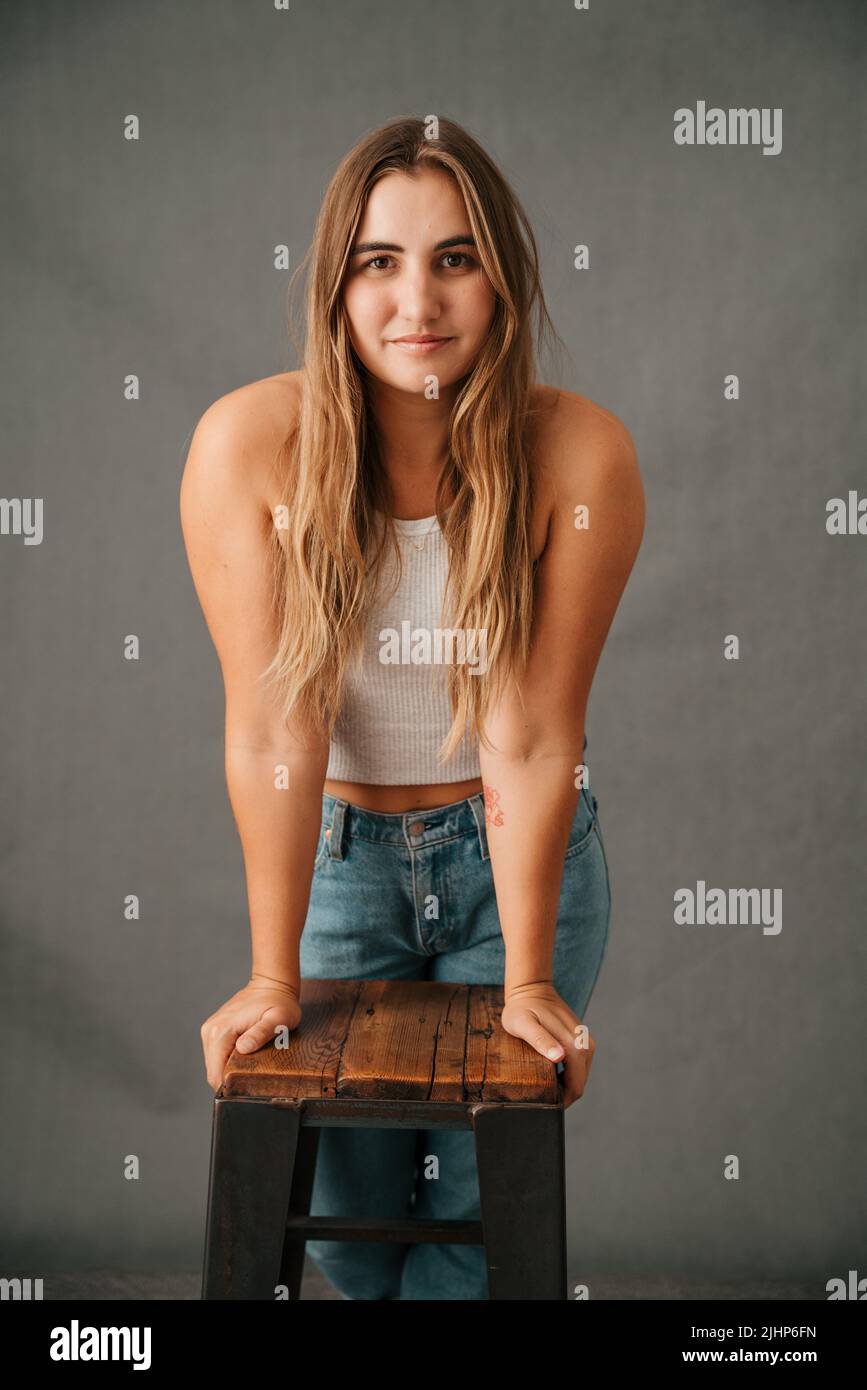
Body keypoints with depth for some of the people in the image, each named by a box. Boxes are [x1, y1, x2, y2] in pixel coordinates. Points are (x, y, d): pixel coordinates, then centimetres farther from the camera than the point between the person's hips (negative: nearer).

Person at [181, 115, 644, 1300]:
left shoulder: (581, 455, -20)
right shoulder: (250, 444, -20)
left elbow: (531, 735, -18)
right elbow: (271, 727, -20)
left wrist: (528, 979, -15)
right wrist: (273, 974, -18)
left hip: (520, 852, 0)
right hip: (340, 848, 1)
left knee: (479, 1196, 4)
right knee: (345, 1207, 8)